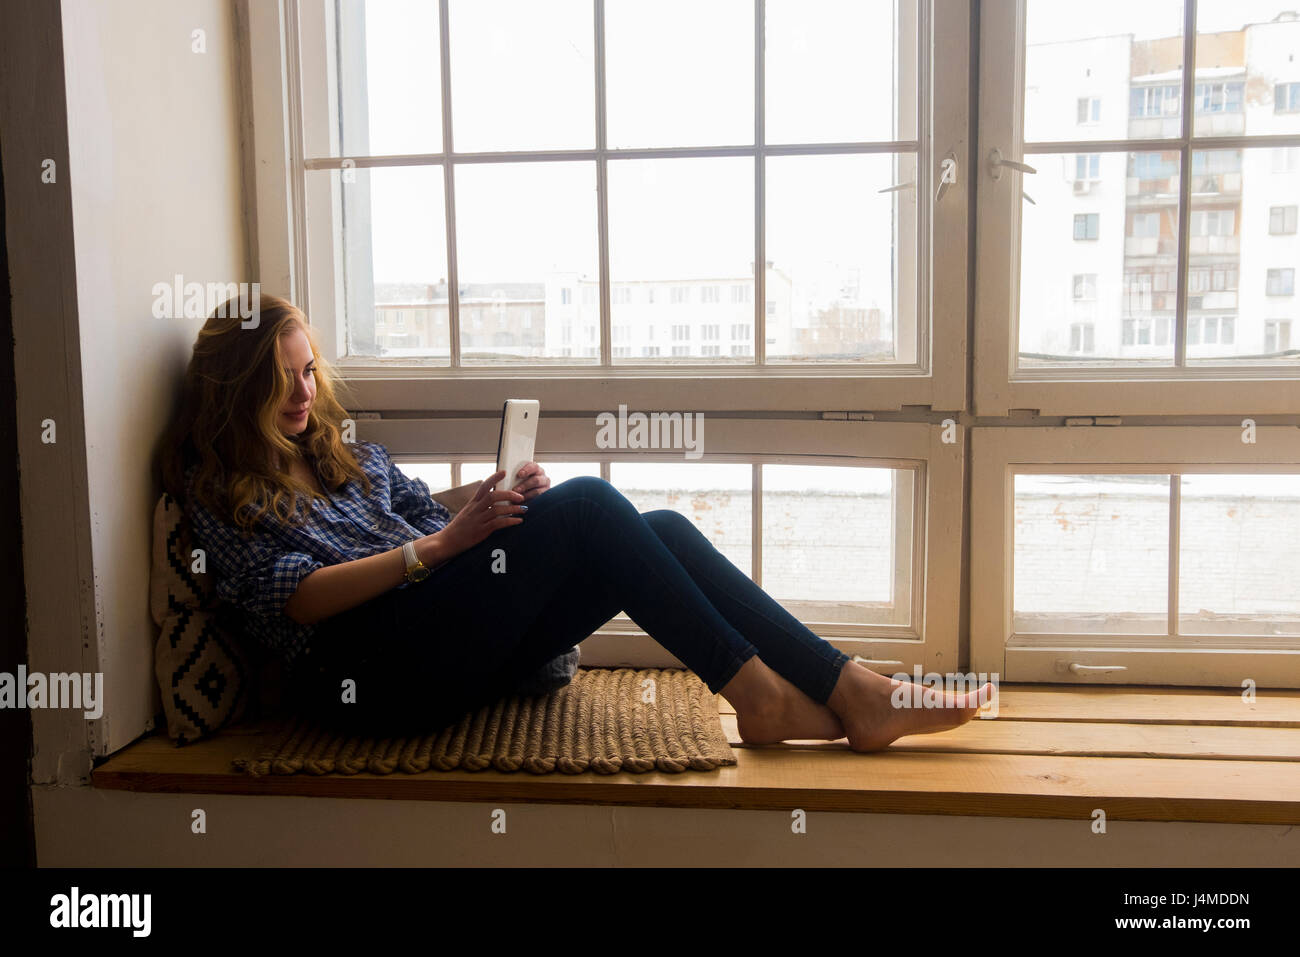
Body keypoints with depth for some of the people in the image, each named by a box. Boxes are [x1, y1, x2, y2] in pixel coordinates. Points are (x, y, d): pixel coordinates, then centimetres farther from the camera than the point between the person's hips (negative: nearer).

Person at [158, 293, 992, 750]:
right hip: (375, 674, -7)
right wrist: (440, 545, -18)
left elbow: (426, 508, 27)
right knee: (588, 503, -25)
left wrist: (501, 495, 4)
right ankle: (755, 694, -24)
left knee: (661, 529, -15)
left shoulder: (343, 450, 24)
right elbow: (297, 594, -10)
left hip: (450, 641, 7)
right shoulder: (219, 492, 4)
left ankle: (852, 692, -20)